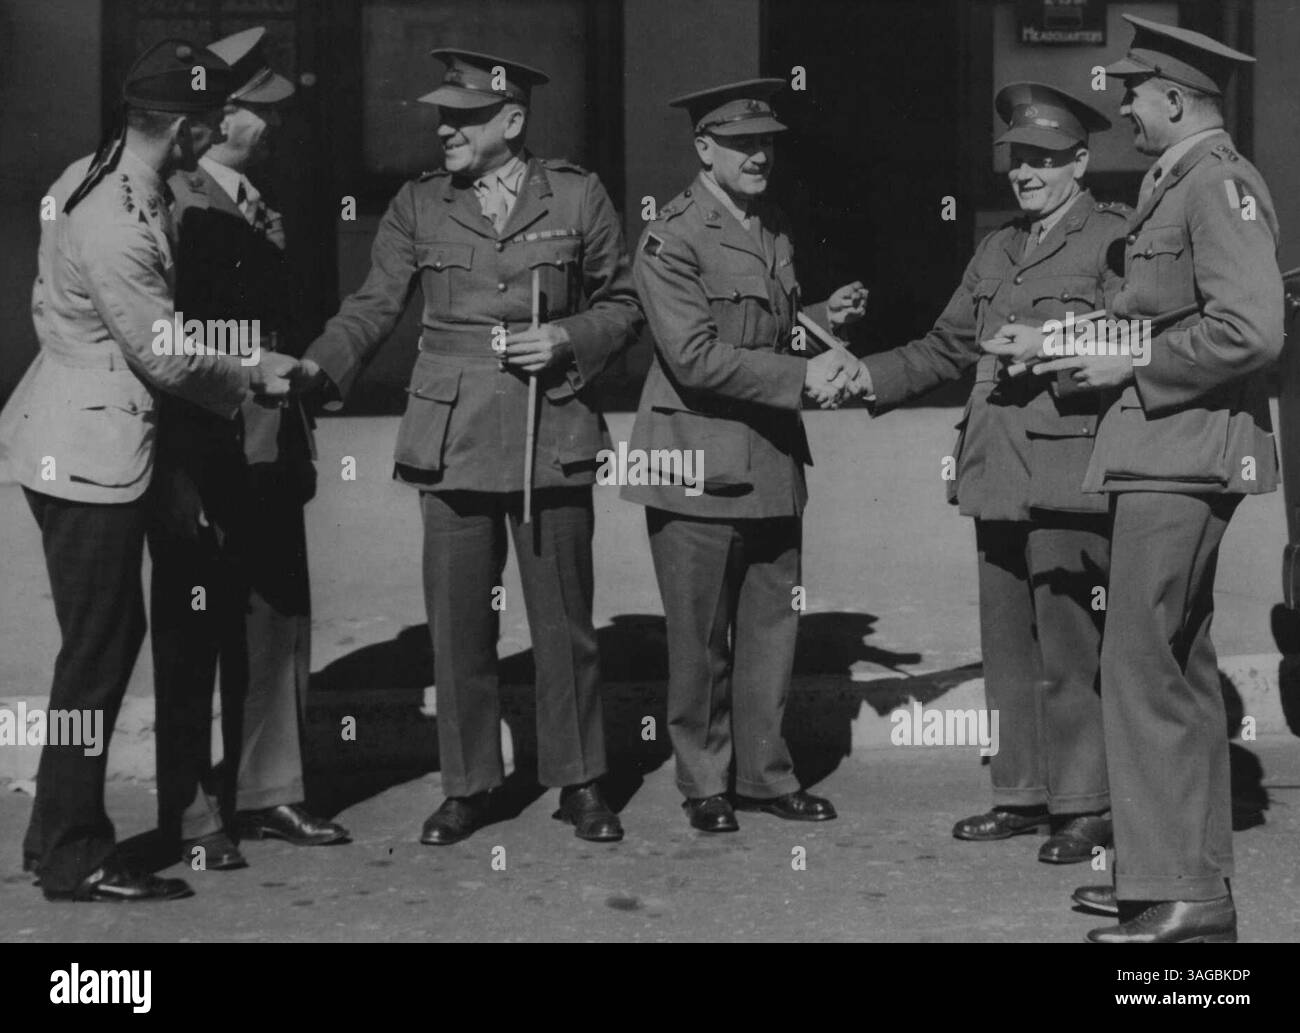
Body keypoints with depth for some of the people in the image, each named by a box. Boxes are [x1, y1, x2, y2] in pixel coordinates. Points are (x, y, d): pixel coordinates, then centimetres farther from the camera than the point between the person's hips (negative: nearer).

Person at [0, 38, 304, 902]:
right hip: (91, 454, -10)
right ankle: (74, 857, 9)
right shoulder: (116, 231, -25)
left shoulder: (91, 177, 5)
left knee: (107, 636, 16)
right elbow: (168, 358, -18)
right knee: (98, 652, -1)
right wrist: (254, 376, -1)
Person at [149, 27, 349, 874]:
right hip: (203, 462, -8)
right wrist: (186, 476, -21)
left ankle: (268, 791, 25)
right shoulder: (176, 208, -14)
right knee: (194, 638, 1)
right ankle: (191, 817, 10)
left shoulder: (260, 212, 13)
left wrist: (300, 444, 14)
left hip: (269, 459, 8)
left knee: (278, 622, 13)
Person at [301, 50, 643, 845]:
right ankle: (470, 785, 17)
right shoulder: (419, 206, 5)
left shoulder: (579, 198, 2)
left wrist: (569, 340, -10)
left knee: (564, 620, 5)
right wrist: (311, 376, -11)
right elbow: (371, 310, 3)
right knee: (459, 622, 4)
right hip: (452, 442, 1)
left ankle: (580, 781, 18)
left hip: (552, 440, -1)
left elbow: (623, 306, 9)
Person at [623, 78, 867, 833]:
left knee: (773, 624, 10)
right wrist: (802, 377, -21)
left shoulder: (775, 230, 14)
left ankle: (765, 772, 21)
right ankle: (706, 783, 15)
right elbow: (694, 357, -20)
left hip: (773, 461, 7)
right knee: (701, 637, 3)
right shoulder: (671, 240, -11)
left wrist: (823, 320, 3)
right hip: (699, 463, -7)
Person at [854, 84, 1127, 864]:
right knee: (1008, 648, 11)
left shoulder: (1117, 240, -3)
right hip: (998, 477, 7)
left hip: (1069, 473, -7)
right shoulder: (997, 252, 21)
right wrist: (866, 378, 12)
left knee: (1069, 648, -6)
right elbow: (948, 347, 23)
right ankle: (1024, 793, 20)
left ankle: (1088, 805, 2)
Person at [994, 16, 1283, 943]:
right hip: (1166, 456, 11)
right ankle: (1195, 875, 23)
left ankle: (1179, 897, -6)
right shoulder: (1179, 184, 17)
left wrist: (1134, 366, -16)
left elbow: (1251, 330, -23)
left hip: (1183, 455, -11)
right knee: (1181, 669, 15)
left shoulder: (1221, 185, -14)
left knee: (1143, 666, -10)